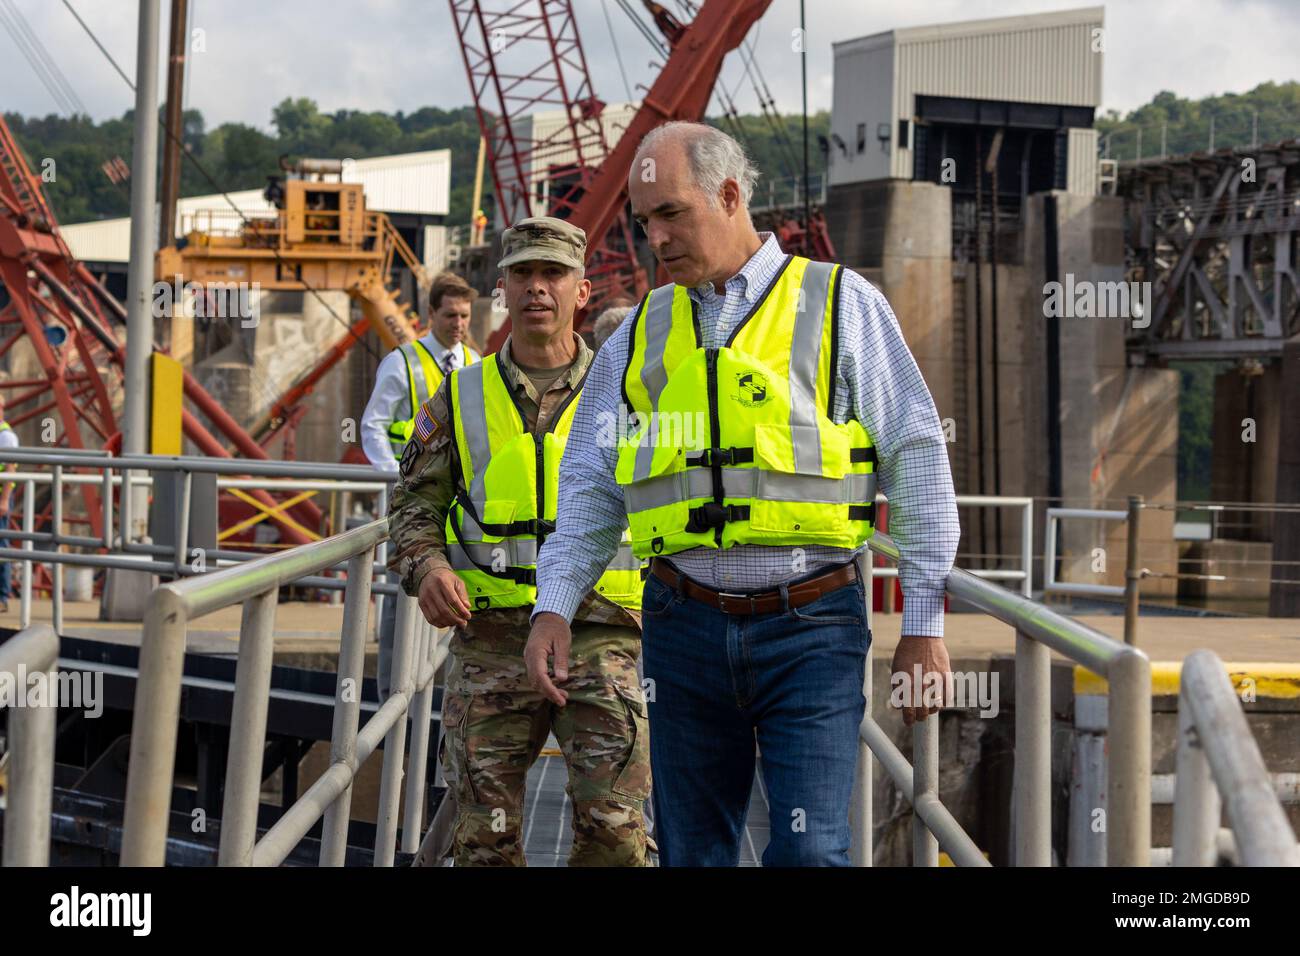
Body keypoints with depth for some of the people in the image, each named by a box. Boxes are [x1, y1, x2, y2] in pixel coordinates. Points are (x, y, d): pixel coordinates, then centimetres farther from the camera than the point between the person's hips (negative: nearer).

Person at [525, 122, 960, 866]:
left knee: (810, 852, -12)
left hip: (810, 627, -4)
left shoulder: (841, 305, 4)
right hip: (687, 628, 4)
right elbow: (591, 488, 15)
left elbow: (918, 464, 2)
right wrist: (554, 607, 1)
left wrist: (925, 624, -3)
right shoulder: (644, 333, 14)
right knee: (691, 852, 7)